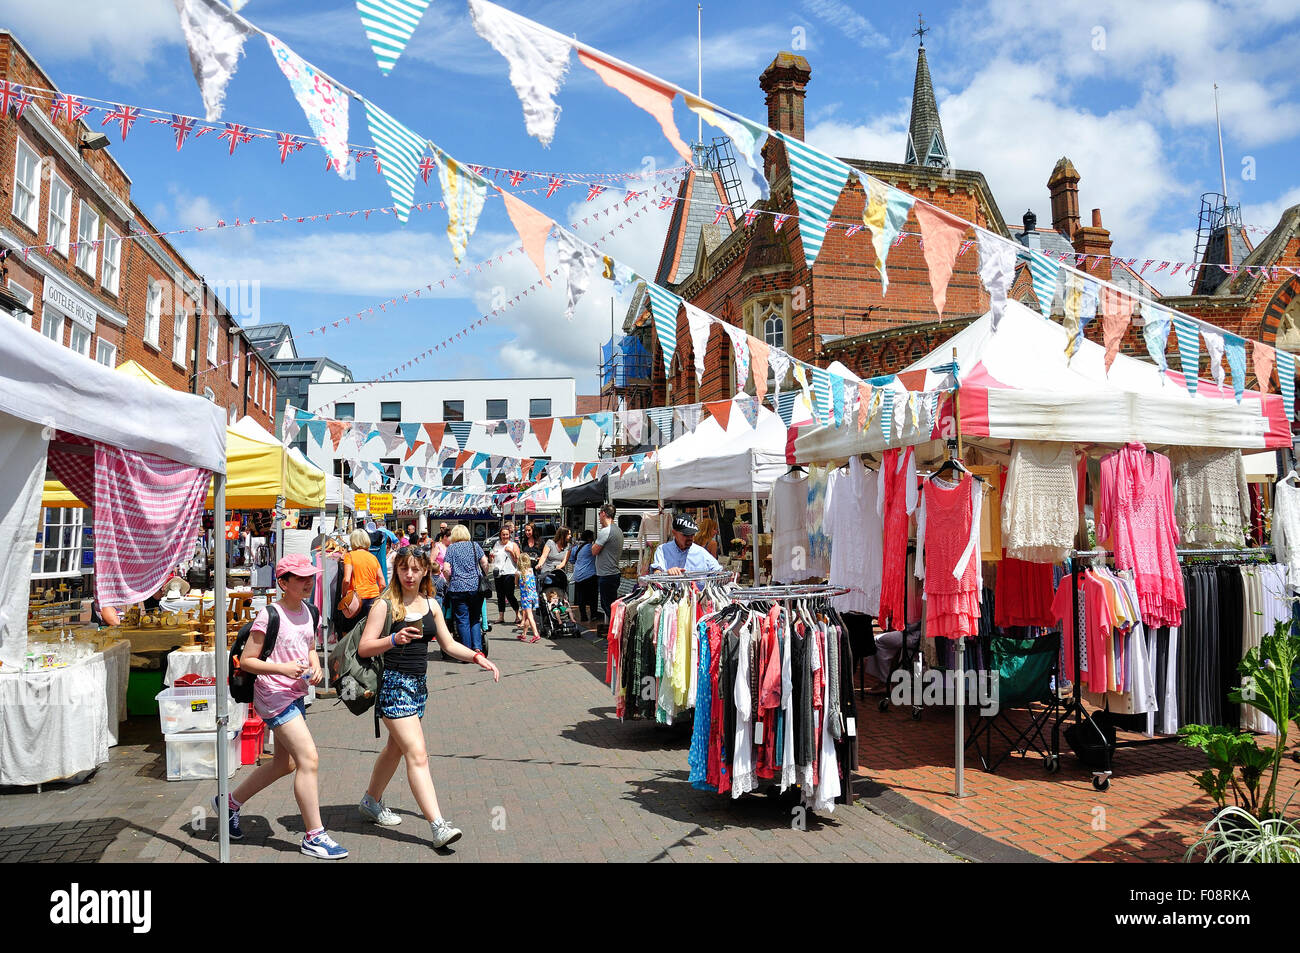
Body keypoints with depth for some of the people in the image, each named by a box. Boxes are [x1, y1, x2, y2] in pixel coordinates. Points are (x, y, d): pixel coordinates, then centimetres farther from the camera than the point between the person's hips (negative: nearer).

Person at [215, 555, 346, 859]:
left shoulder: (307, 611, 7)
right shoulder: (270, 615, -16)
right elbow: (246, 661, -13)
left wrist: (316, 667, 0)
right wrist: (283, 668, -25)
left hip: (296, 694, 9)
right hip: (274, 694, -9)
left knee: (285, 763, 18)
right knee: (308, 759, -13)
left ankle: (231, 801, 39)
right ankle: (314, 836, -5)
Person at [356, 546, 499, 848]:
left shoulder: (430, 604, 9)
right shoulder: (385, 605, -9)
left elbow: (448, 645, 12)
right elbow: (364, 648, -14)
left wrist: (477, 658, -2)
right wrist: (394, 639, -30)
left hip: (418, 684, 7)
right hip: (393, 684, -7)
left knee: (396, 748, 21)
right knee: (417, 754, -13)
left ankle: (371, 802, 42)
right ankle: (438, 826, -16)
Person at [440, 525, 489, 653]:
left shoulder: (451, 548, 3)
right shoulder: (474, 545, 7)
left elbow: (446, 569, -5)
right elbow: (485, 563, 0)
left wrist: (450, 581, 12)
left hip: (457, 588, -2)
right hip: (476, 587, 2)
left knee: (462, 620, 2)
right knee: (475, 619, 12)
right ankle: (477, 647, -3)